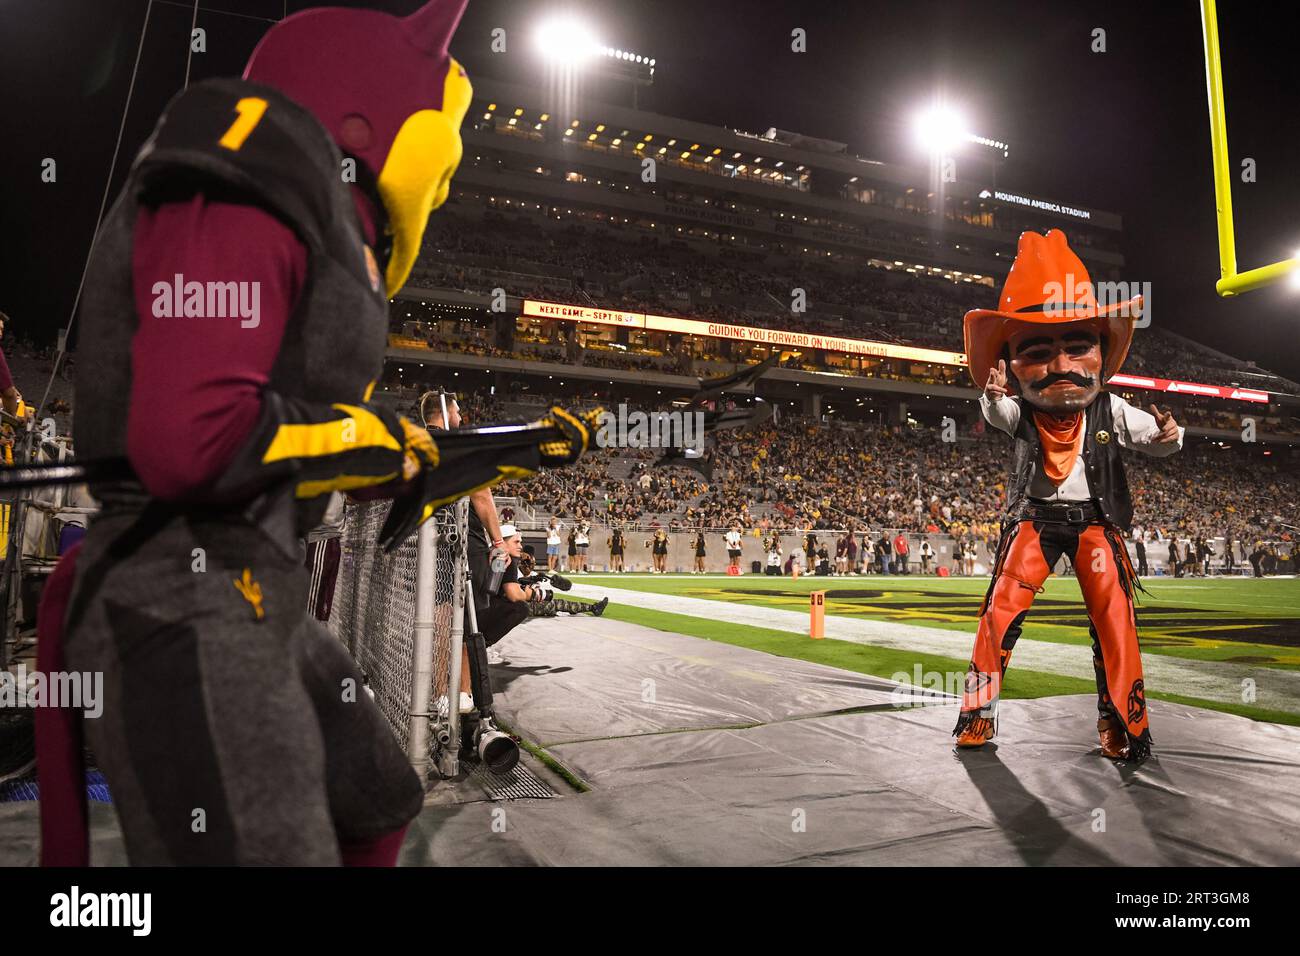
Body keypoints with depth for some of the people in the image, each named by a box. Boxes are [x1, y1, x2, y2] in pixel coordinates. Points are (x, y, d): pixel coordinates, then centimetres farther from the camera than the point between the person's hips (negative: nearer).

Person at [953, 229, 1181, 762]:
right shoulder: (1021, 411, -6)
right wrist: (993, 396, -52)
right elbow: (998, 414, -27)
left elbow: (1155, 441, 4)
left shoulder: (1110, 411, -1)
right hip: (1034, 519, -1)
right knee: (1001, 611, -10)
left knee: (1114, 619, -6)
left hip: (1095, 522, 1)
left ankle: (1123, 722, 9)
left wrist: (1168, 436, -21)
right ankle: (979, 712, 2)